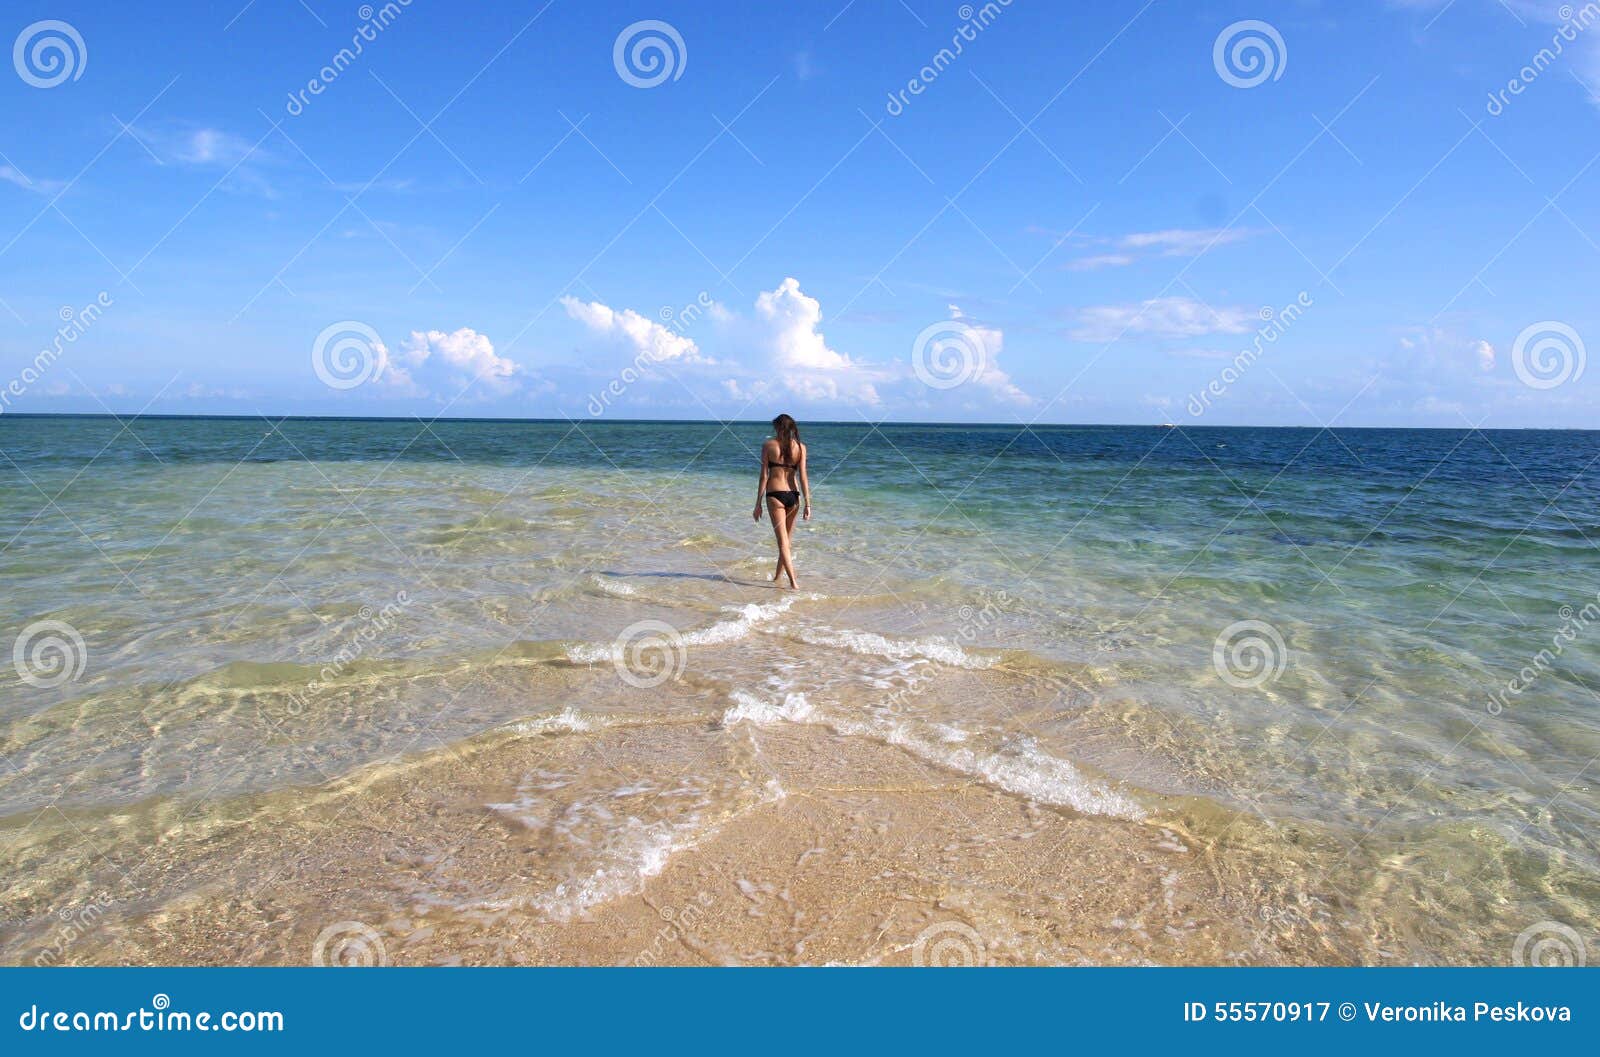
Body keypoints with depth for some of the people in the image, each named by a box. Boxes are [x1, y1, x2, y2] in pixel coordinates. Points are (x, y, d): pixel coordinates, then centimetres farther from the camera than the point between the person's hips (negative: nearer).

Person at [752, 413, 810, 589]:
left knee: (783, 541, -2)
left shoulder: (768, 445, -3)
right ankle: (777, 576, 31)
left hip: (775, 495, -3)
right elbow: (803, 477, -3)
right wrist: (807, 504, 0)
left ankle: (793, 582, -13)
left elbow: (764, 476, -5)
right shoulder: (800, 447, 2)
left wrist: (758, 504, 0)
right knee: (787, 539, 18)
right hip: (793, 495, 3)